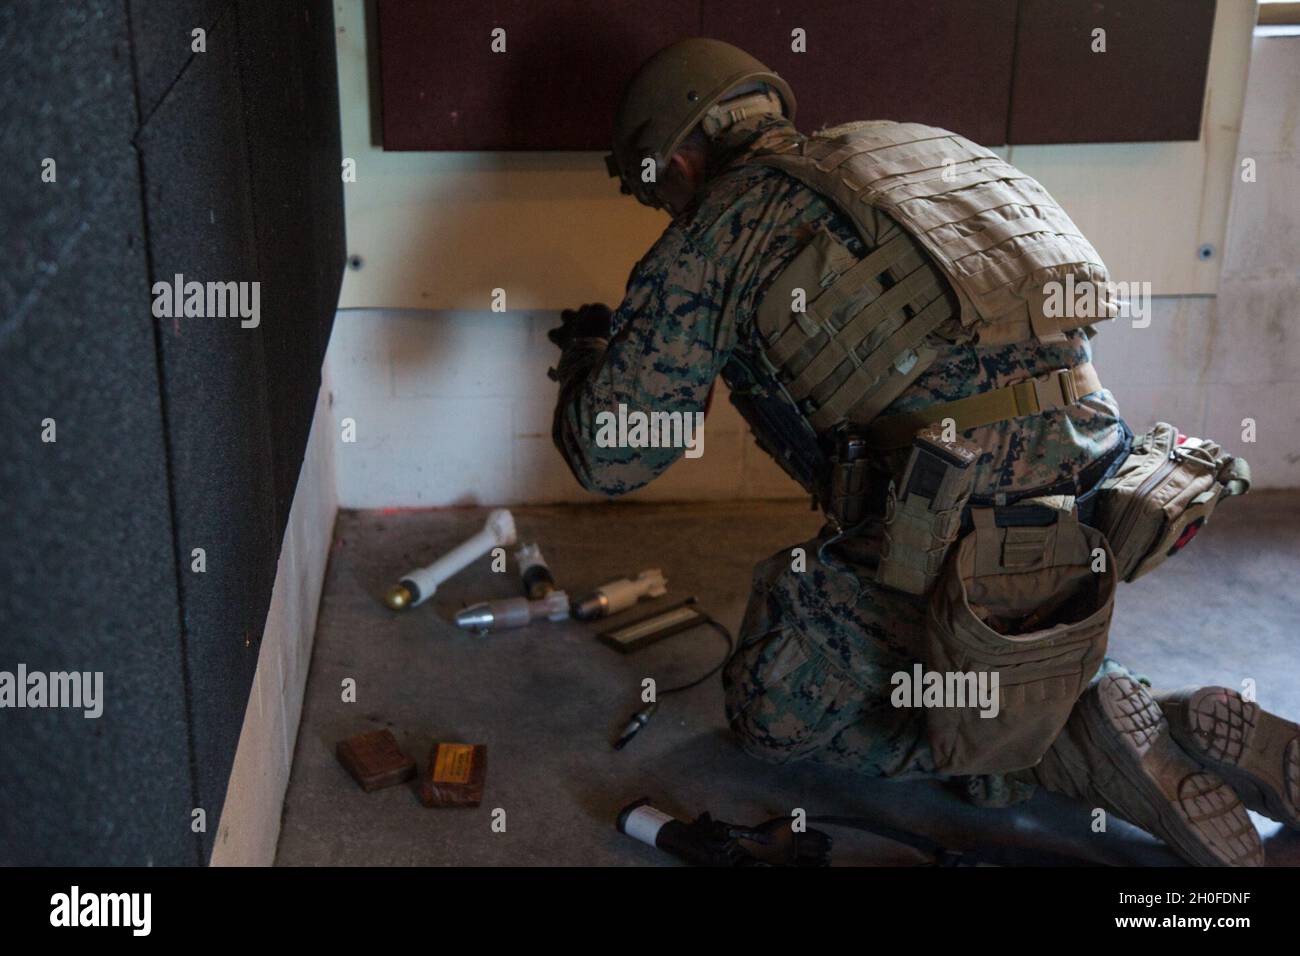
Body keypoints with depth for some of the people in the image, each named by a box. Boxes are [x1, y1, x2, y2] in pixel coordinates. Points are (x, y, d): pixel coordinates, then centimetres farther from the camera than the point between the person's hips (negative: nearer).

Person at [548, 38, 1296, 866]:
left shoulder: (718, 228, 0)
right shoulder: (909, 147, 19)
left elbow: (609, 456, 3)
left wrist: (587, 358, 26)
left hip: (963, 534, -7)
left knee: (775, 711, 13)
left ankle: (1080, 750, -1)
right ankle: (1186, 730, 9)